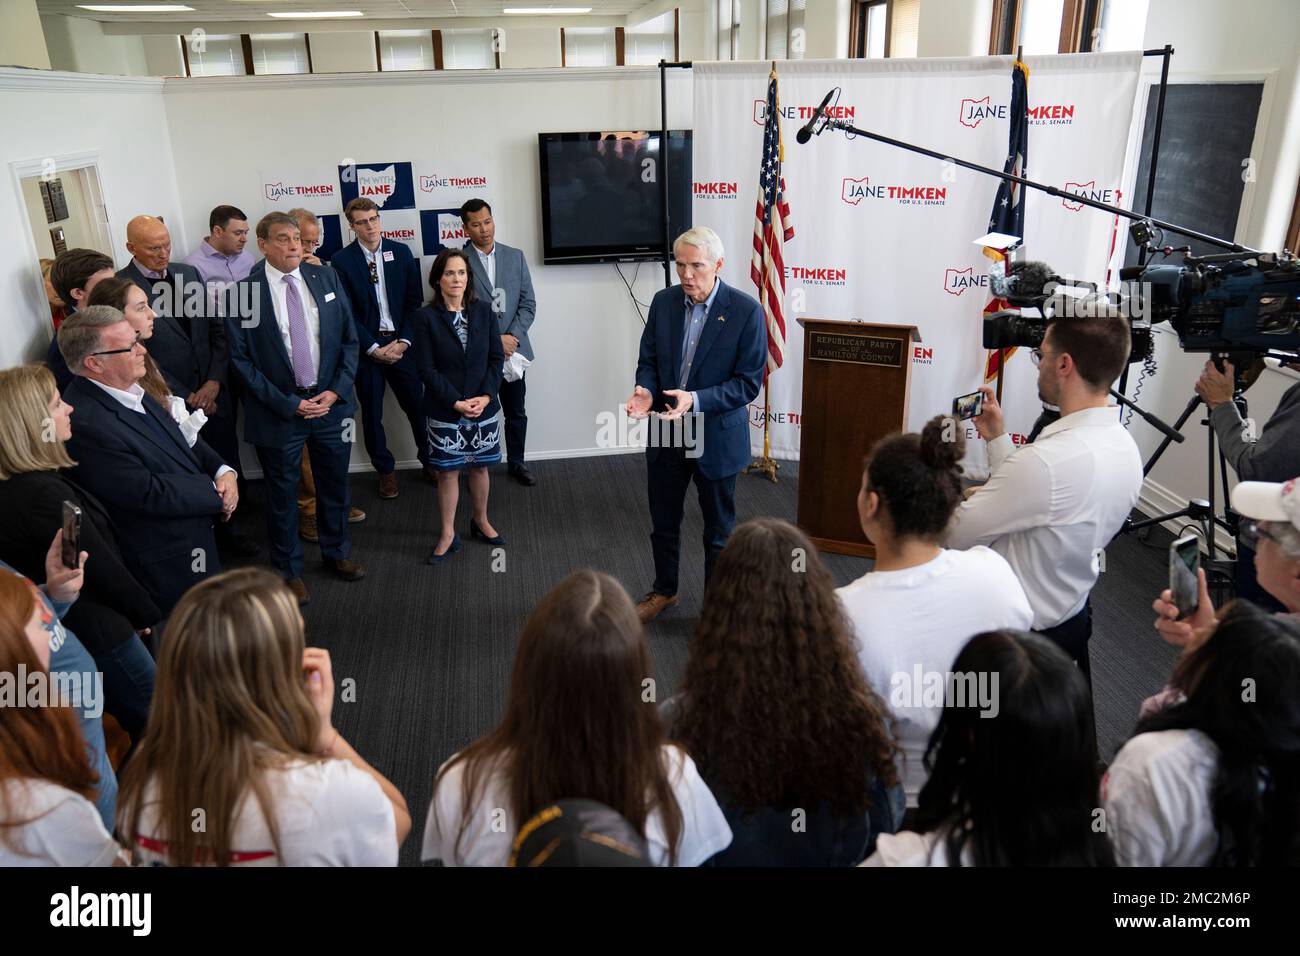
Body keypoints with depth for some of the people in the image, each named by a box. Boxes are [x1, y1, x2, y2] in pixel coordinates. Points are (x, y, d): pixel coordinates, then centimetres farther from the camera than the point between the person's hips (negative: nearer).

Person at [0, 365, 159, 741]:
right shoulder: (43, 494, -28)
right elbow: (103, 569, -19)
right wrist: (148, 614, -4)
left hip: (69, 630, 9)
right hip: (97, 634, -9)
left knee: (145, 725, 24)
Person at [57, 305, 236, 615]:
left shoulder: (128, 388, -2)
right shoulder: (85, 424, -29)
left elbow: (179, 436, 9)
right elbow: (150, 493, -27)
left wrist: (223, 470, -9)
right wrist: (217, 493, -14)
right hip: (169, 564, -8)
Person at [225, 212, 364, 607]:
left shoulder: (325, 278, 0)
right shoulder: (242, 292, -10)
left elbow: (349, 338, 4)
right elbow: (241, 360, -9)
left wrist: (336, 390, -8)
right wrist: (290, 404, -14)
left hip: (331, 401, 3)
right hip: (278, 409, -3)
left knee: (335, 484, 17)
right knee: (282, 493, 12)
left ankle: (337, 552, 40)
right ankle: (289, 570, 30)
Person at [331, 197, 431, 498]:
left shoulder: (401, 252, 3)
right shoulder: (342, 260, -4)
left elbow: (413, 301, 3)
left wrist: (404, 342, -7)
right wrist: (374, 348, -11)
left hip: (401, 343, 1)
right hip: (366, 346, -1)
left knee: (417, 405, 3)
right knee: (371, 412, 8)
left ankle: (430, 461, 22)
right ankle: (385, 470, 23)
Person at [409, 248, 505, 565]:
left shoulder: (482, 310, 2)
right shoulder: (425, 317, -7)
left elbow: (496, 357, 2)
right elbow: (426, 369, -9)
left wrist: (485, 396, -11)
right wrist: (456, 402, -15)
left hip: (483, 406, 3)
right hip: (444, 411, -3)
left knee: (479, 466, 14)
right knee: (447, 471, 5)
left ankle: (481, 521, 34)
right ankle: (448, 535, 18)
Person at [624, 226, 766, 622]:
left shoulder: (746, 311, -15)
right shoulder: (663, 301, -2)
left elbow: (749, 382, -15)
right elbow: (648, 360, 6)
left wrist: (696, 400, -28)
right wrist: (646, 390, -17)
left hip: (717, 439, -4)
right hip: (666, 434, 4)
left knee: (718, 531, 14)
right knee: (663, 523, 19)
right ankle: (664, 590, 42)